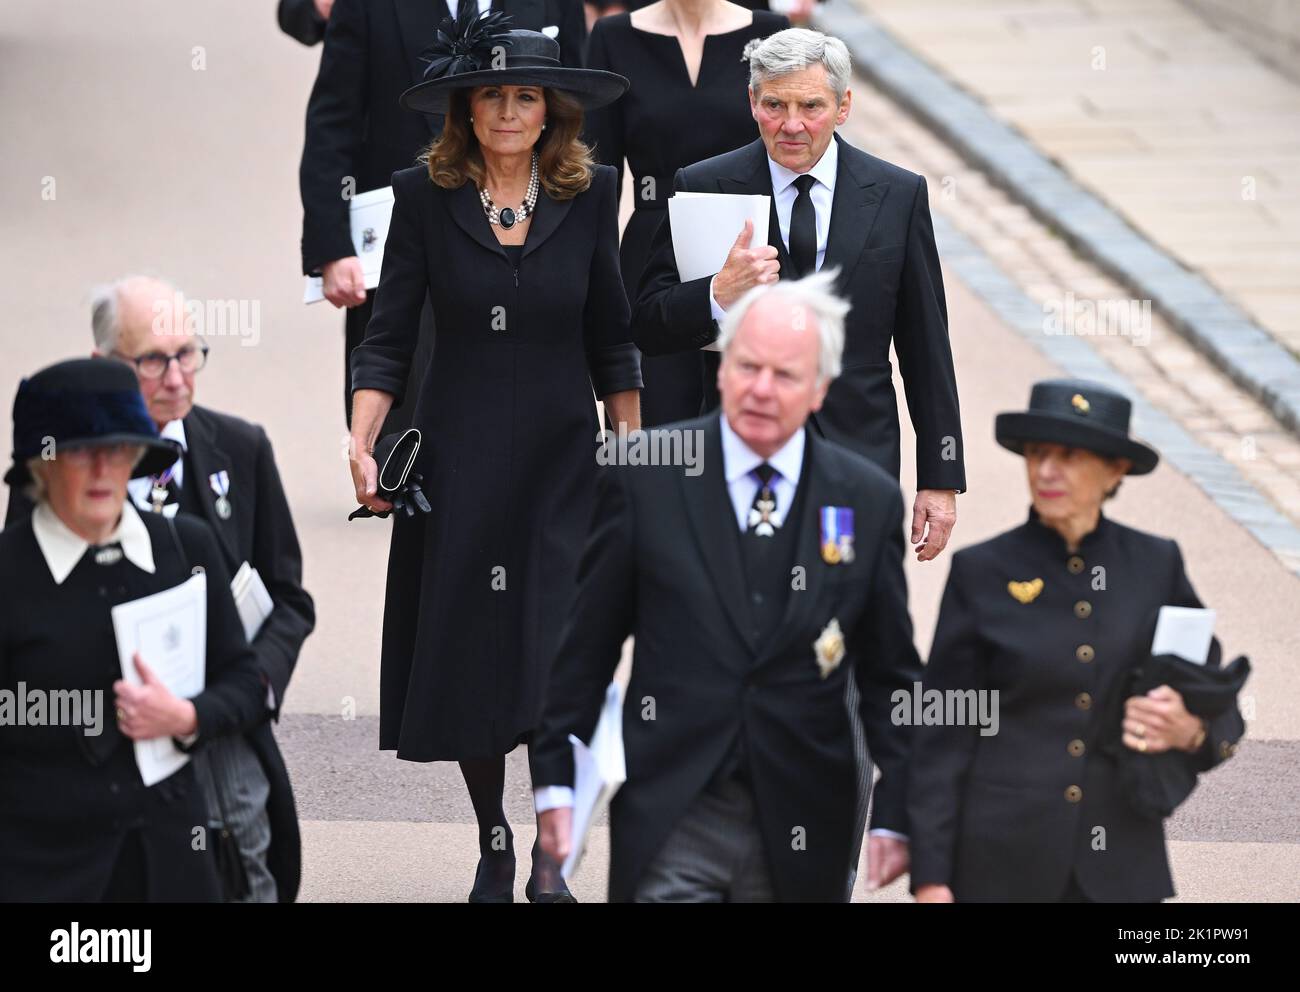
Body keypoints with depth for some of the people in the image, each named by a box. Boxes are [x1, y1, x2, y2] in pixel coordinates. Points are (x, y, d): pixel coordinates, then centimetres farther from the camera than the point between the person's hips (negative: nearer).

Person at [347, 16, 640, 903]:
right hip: (458, 458, 0)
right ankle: (493, 845, 21)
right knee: (467, 658, 4)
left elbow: (611, 341, 6)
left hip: (562, 459, 0)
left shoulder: (590, 195, 0)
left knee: (556, 659, -7)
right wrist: (361, 446, -15)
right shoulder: (424, 197, -3)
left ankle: (550, 854, 4)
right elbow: (389, 339, -3)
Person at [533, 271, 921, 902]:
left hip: (800, 826, 2)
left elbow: (889, 675, 8)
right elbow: (588, 642, 4)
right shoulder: (645, 476, -1)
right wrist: (556, 779, 3)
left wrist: (895, 814, 3)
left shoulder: (869, 500, 3)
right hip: (670, 819, -2)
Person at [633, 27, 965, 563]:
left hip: (860, 456, 1)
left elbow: (926, 351, 6)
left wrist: (940, 479, 5)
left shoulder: (897, 195, 3)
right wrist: (718, 297, -22)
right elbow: (648, 329, -2)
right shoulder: (703, 188, -1)